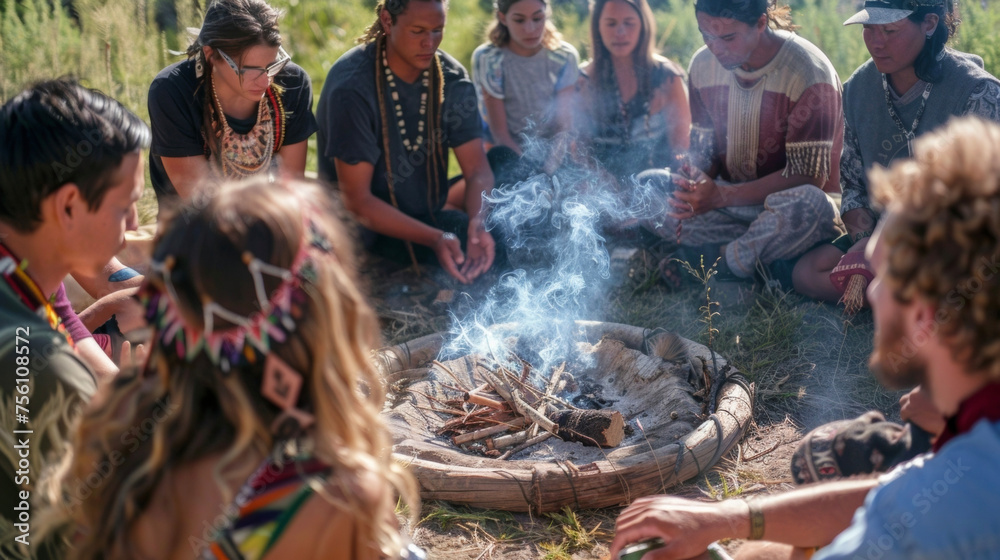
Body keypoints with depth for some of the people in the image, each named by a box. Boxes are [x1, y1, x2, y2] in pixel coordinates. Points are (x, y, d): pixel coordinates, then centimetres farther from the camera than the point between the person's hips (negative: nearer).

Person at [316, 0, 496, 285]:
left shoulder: (452, 78, -5)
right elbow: (356, 200, -22)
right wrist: (434, 239, -35)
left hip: (430, 214, 6)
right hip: (368, 229, -6)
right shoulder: (352, 87, -21)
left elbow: (477, 170, -7)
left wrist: (478, 221, -31)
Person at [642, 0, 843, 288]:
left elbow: (808, 176, -20)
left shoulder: (809, 73, -19)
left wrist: (722, 196, -30)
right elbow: (703, 149, 6)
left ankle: (716, 263, -18)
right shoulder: (703, 64, -1)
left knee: (807, 204, -40)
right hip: (728, 201, 5)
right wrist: (692, 183, -19)